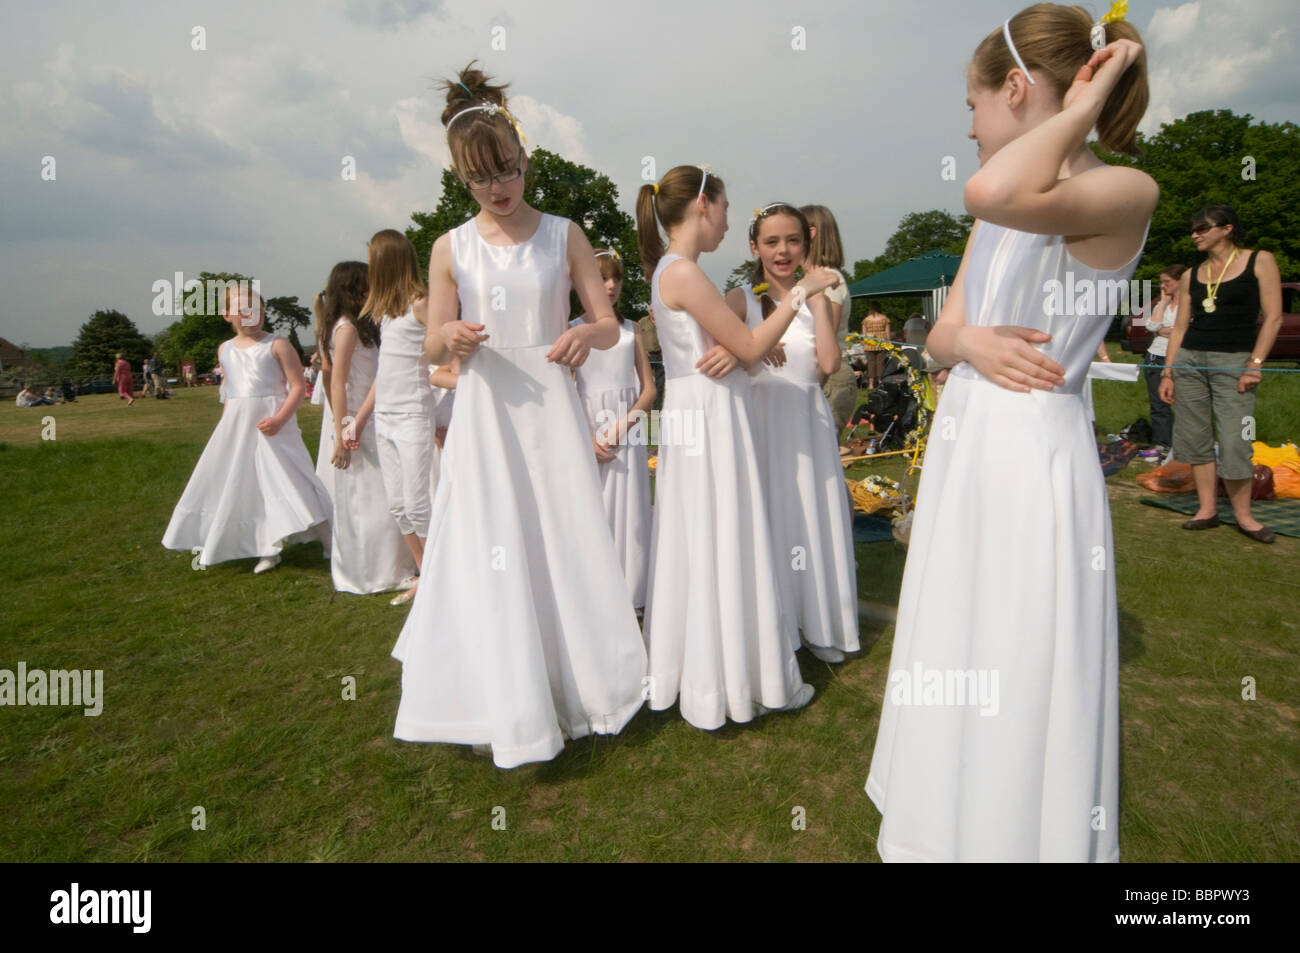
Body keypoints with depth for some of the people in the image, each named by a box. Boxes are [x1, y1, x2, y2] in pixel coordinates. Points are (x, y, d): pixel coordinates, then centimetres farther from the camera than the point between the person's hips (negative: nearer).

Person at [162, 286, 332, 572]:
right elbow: (231, 391, 22)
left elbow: (297, 386, -11)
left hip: (272, 424, -6)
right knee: (227, 481, 13)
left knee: (280, 479, -10)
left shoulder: (277, 345, -6)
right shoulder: (225, 349, 12)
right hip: (235, 426, 6)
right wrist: (225, 425, 19)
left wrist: (280, 419, -22)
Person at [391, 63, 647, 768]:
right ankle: (507, 707, 19)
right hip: (484, 413, 0)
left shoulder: (563, 235, 4)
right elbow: (432, 349, 7)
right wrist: (449, 337, -17)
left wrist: (586, 334, -20)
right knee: (490, 554, 1)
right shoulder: (451, 248, 5)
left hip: (550, 408, 0)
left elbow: (610, 325, 4)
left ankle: (573, 686, 25)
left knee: (564, 544, 5)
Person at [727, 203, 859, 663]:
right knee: (771, 520, 3)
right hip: (764, 418, -3)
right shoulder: (743, 298, -2)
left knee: (813, 519, 10)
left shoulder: (817, 297, 7)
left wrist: (818, 296, -6)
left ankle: (816, 624, 27)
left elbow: (829, 362, -9)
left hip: (811, 422, 3)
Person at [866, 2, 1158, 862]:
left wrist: (1080, 110, -15)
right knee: (958, 665, 19)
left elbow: (993, 192, -33)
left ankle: (1021, 835, 29)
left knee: (1020, 676, 4)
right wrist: (971, 342, -9)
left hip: (1035, 455, -8)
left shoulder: (1123, 192, -12)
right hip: (962, 444, 8)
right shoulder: (999, 212, 13)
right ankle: (954, 827, 40)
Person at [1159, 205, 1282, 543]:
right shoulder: (1191, 275, 12)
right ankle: (1207, 509, 13)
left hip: (1233, 361, -4)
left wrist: (1255, 364, -13)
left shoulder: (1259, 261, 2)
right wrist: (1168, 373, 7)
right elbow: (1180, 327, 12)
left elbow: (1273, 317, -4)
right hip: (1190, 360, 4)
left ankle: (1243, 515, 7)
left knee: (1234, 441, -7)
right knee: (1195, 436, 4)